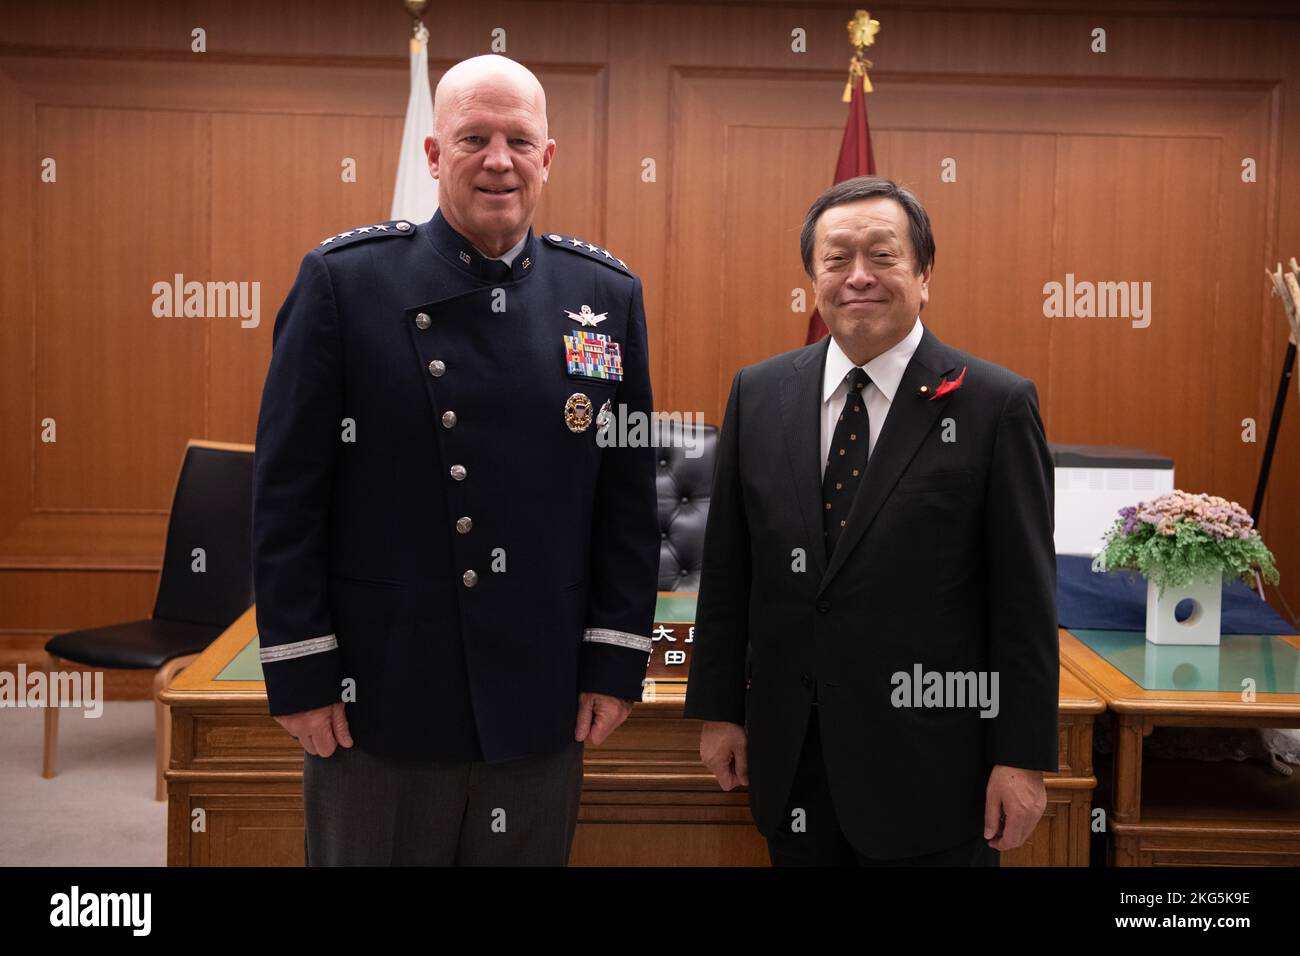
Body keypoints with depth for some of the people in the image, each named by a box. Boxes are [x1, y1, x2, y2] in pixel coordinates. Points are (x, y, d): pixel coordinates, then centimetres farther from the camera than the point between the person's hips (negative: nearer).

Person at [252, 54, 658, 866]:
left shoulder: (607, 294, 2)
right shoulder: (344, 280, -6)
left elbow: (630, 497, 4)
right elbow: (289, 491, -5)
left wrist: (617, 664, 1)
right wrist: (299, 673, -7)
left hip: (541, 706, 3)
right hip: (378, 700, -2)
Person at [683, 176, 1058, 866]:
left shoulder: (996, 405, -8)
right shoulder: (758, 394, 3)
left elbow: (1025, 598, -7)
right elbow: (726, 568, 7)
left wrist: (1023, 758, -7)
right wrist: (719, 709, 7)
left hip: (930, 768, -3)